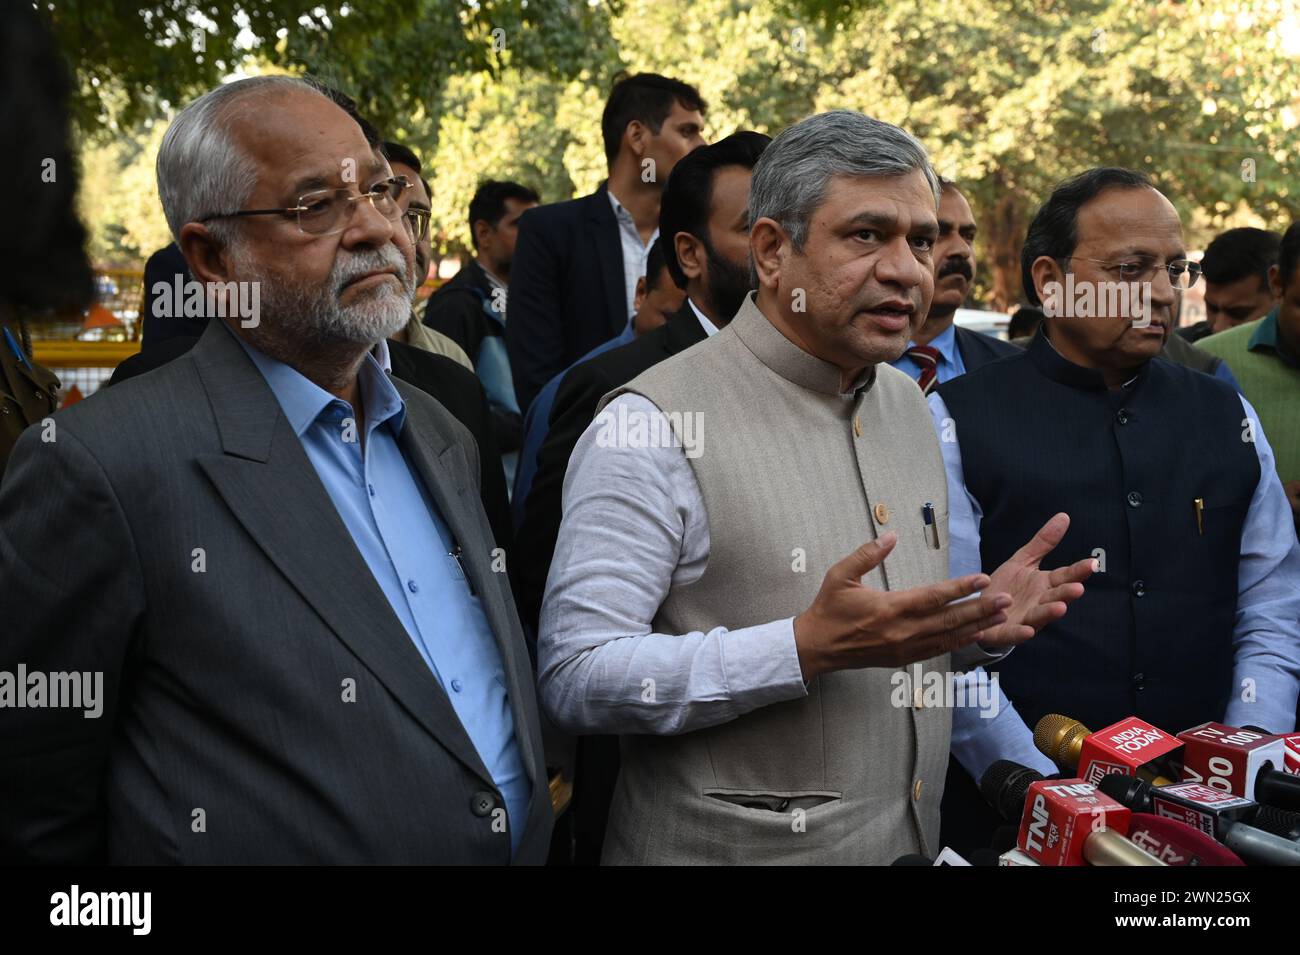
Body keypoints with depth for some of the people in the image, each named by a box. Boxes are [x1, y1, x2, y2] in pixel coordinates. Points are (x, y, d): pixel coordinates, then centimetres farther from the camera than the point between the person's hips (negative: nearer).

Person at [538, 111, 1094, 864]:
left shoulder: (906, 403, 7)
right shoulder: (656, 428, -17)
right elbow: (576, 678, -22)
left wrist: (982, 623, -4)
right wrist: (808, 646, -28)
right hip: (725, 847, -7)